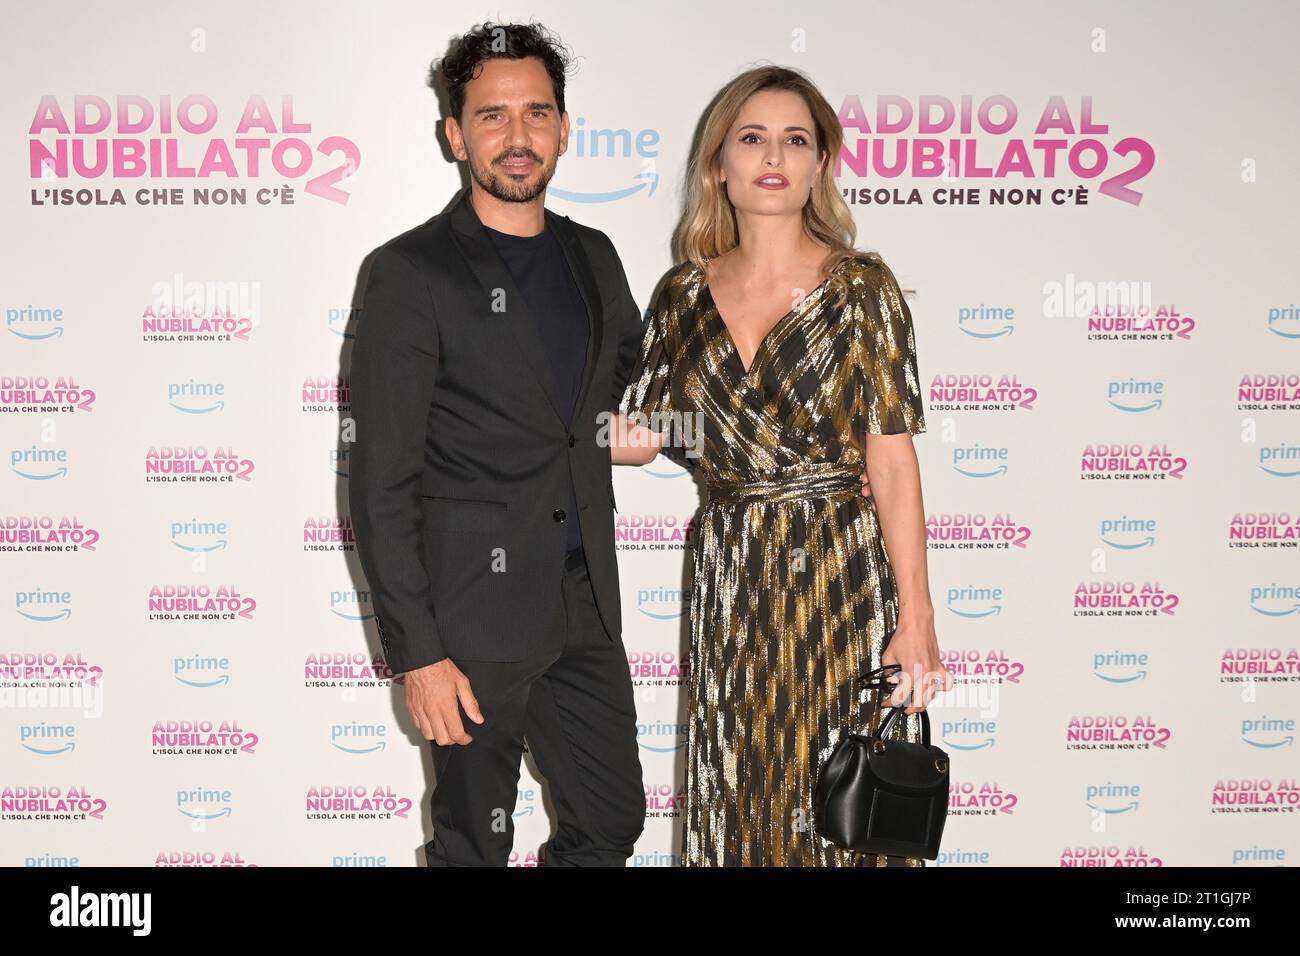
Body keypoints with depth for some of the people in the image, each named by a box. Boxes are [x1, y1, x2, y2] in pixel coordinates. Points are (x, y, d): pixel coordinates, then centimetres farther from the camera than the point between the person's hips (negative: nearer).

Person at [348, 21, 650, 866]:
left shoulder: (593, 257, 8)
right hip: (476, 616, -6)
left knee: (613, 820, 14)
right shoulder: (411, 273, -11)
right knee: (476, 843, 7)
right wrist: (416, 652, -18)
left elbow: (632, 361, 32)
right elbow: (382, 484, -14)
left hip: (586, 605, 6)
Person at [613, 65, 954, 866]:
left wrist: (916, 617, -12)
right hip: (732, 584, 3)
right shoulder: (686, 293, 6)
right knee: (739, 805, 11)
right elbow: (640, 435, 5)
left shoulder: (862, 287, -5)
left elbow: (891, 455, -8)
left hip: (844, 577, -3)